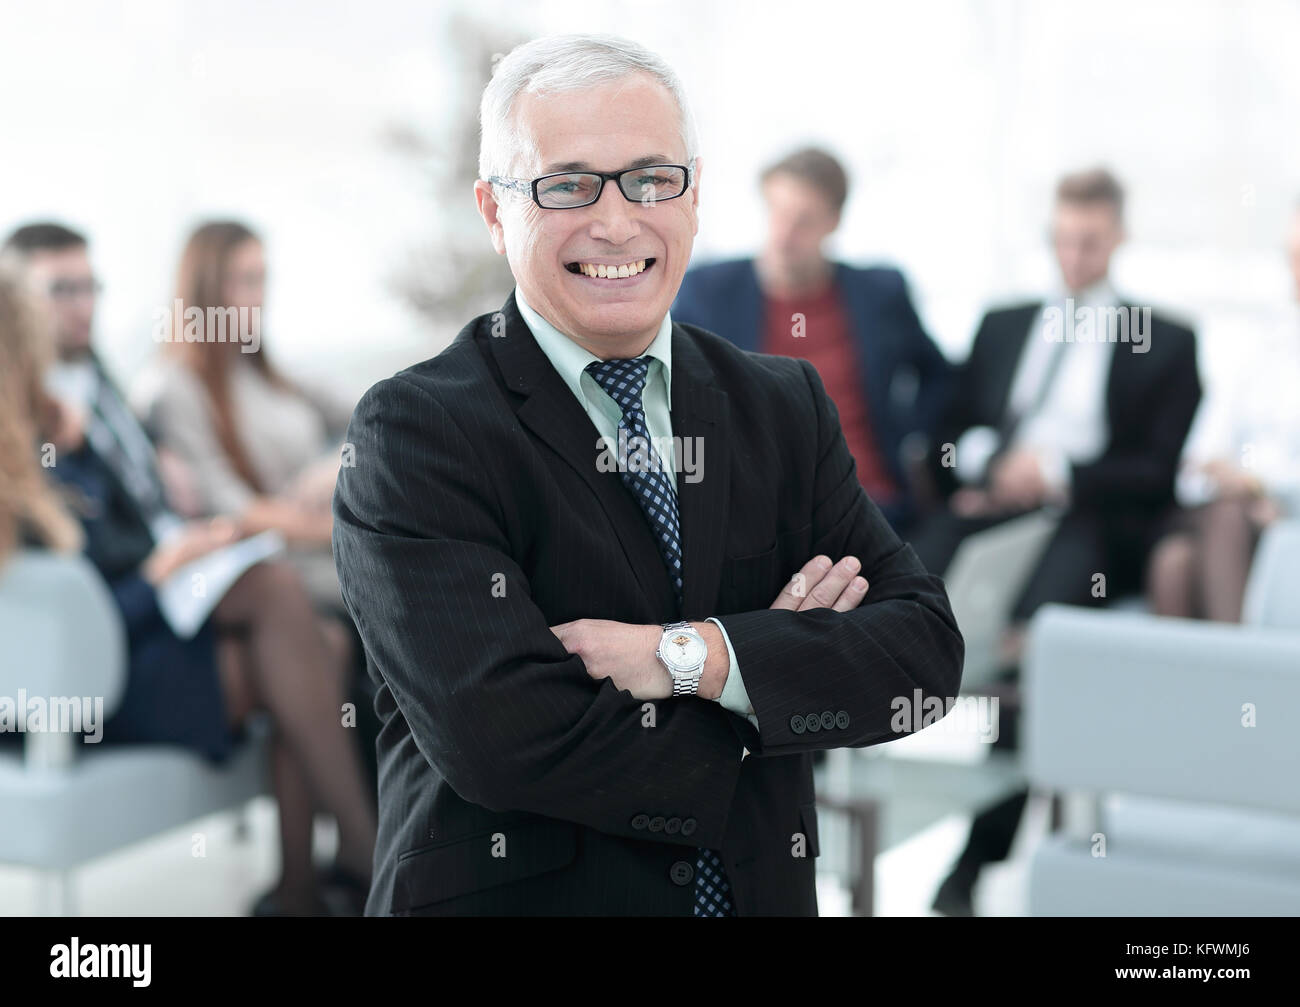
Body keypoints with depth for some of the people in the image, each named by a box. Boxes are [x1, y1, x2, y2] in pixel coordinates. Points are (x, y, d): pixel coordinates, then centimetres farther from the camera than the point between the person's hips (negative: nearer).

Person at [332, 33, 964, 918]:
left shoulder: (786, 407, 1)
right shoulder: (413, 433, -14)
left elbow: (927, 647, -7)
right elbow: (497, 737, -25)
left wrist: (695, 654, -23)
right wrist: (790, 659, -16)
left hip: (764, 892, 4)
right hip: (512, 894, -4)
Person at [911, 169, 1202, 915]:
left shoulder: (1166, 342, 17)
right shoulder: (1003, 325, 29)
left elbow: (1162, 470, 6)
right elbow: (951, 429, 24)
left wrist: (1058, 474, -7)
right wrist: (980, 460, 0)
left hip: (1089, 523, -4)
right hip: (988, 507, 4)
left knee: (1032, 629, -36)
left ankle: (979, 858, -36)